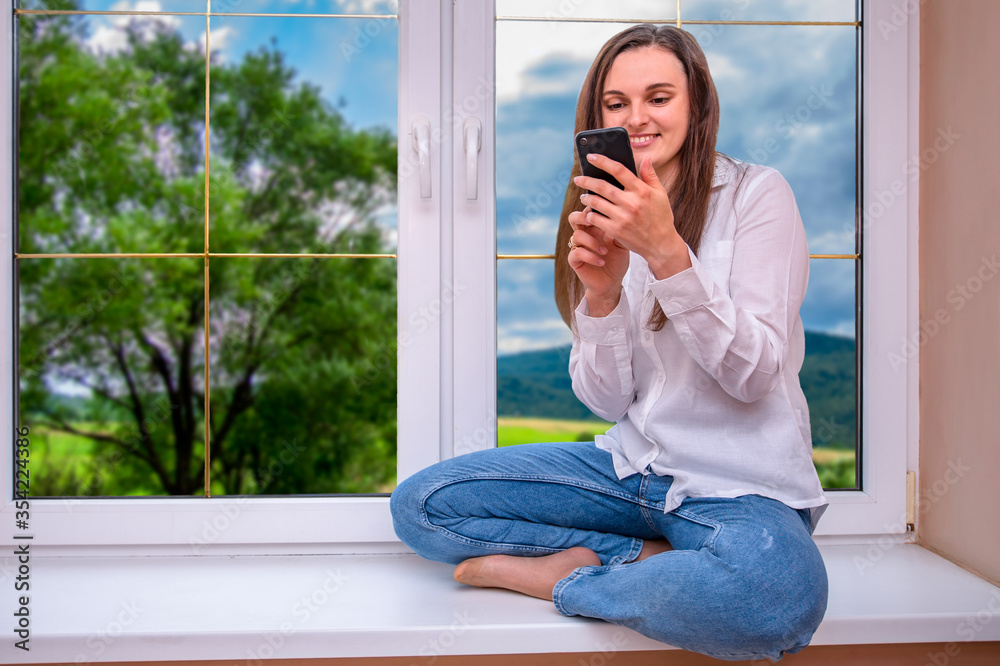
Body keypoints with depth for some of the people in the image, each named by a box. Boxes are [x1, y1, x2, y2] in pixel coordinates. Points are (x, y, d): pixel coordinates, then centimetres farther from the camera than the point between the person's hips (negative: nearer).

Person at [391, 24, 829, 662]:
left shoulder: (757, 193, -6)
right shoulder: (605, 221, 7)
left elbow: (753, 375, -15)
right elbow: (609, 400, 1)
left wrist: (666, 251, -26)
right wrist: (601, 293, -18)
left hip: (744, 484, -4)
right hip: (634, 465, 5)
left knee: (779, 594, -40)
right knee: (419, 503, -7)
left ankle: (557, 573, -13)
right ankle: (658, 559, -7)